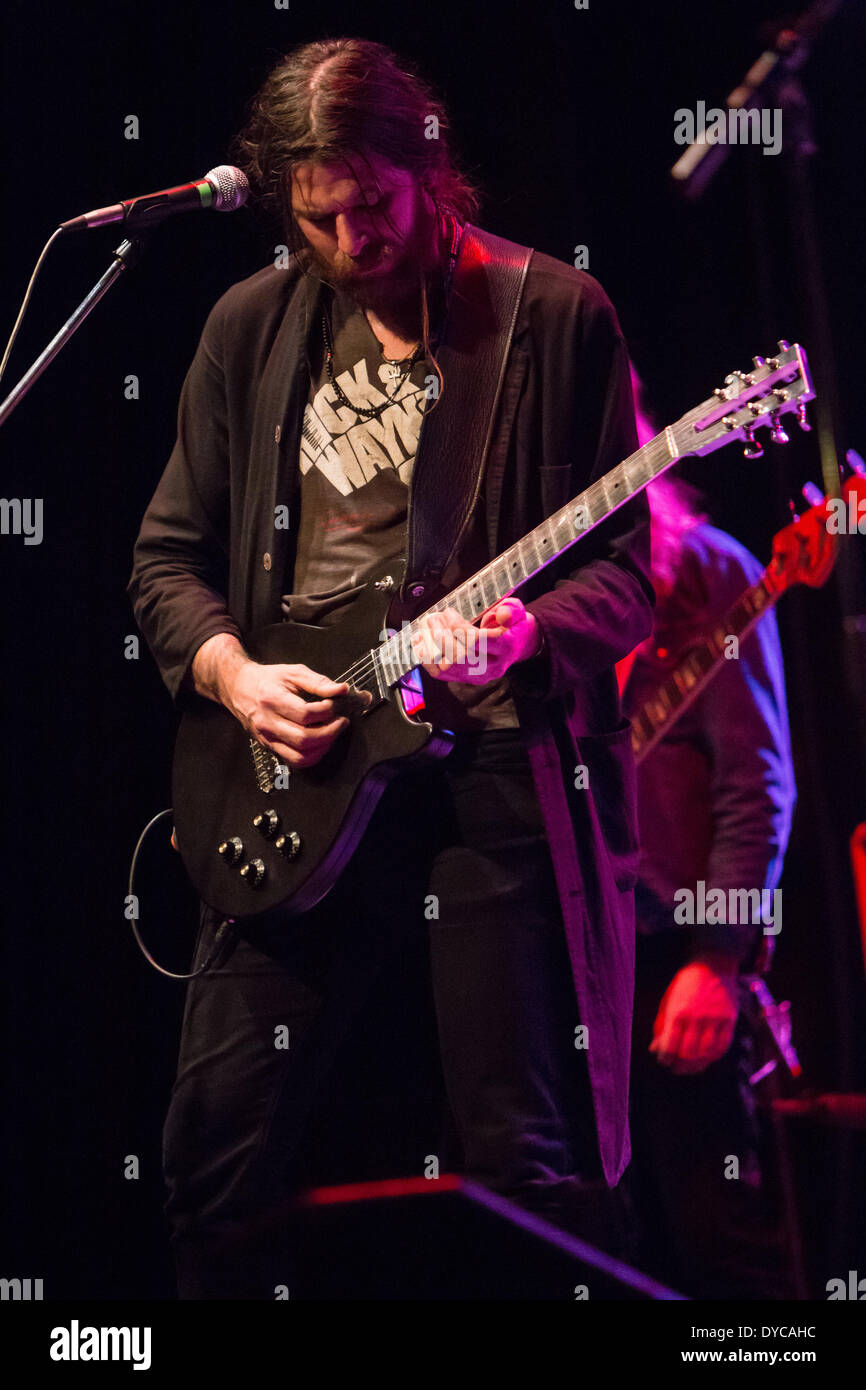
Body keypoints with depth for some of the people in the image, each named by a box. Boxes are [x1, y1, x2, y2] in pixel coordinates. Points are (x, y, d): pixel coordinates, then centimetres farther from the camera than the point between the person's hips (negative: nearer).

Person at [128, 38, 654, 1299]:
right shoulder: (252, 328, 12)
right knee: (222, 1136, 1)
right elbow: (168, 556, 15)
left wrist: (523, 633, -21)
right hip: (300, 773, 3)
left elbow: (624, 569, -1)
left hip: (496, 757, -3)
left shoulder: (557, 317, 2)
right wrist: (233, 676, -4)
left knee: (529, 1155, -5)